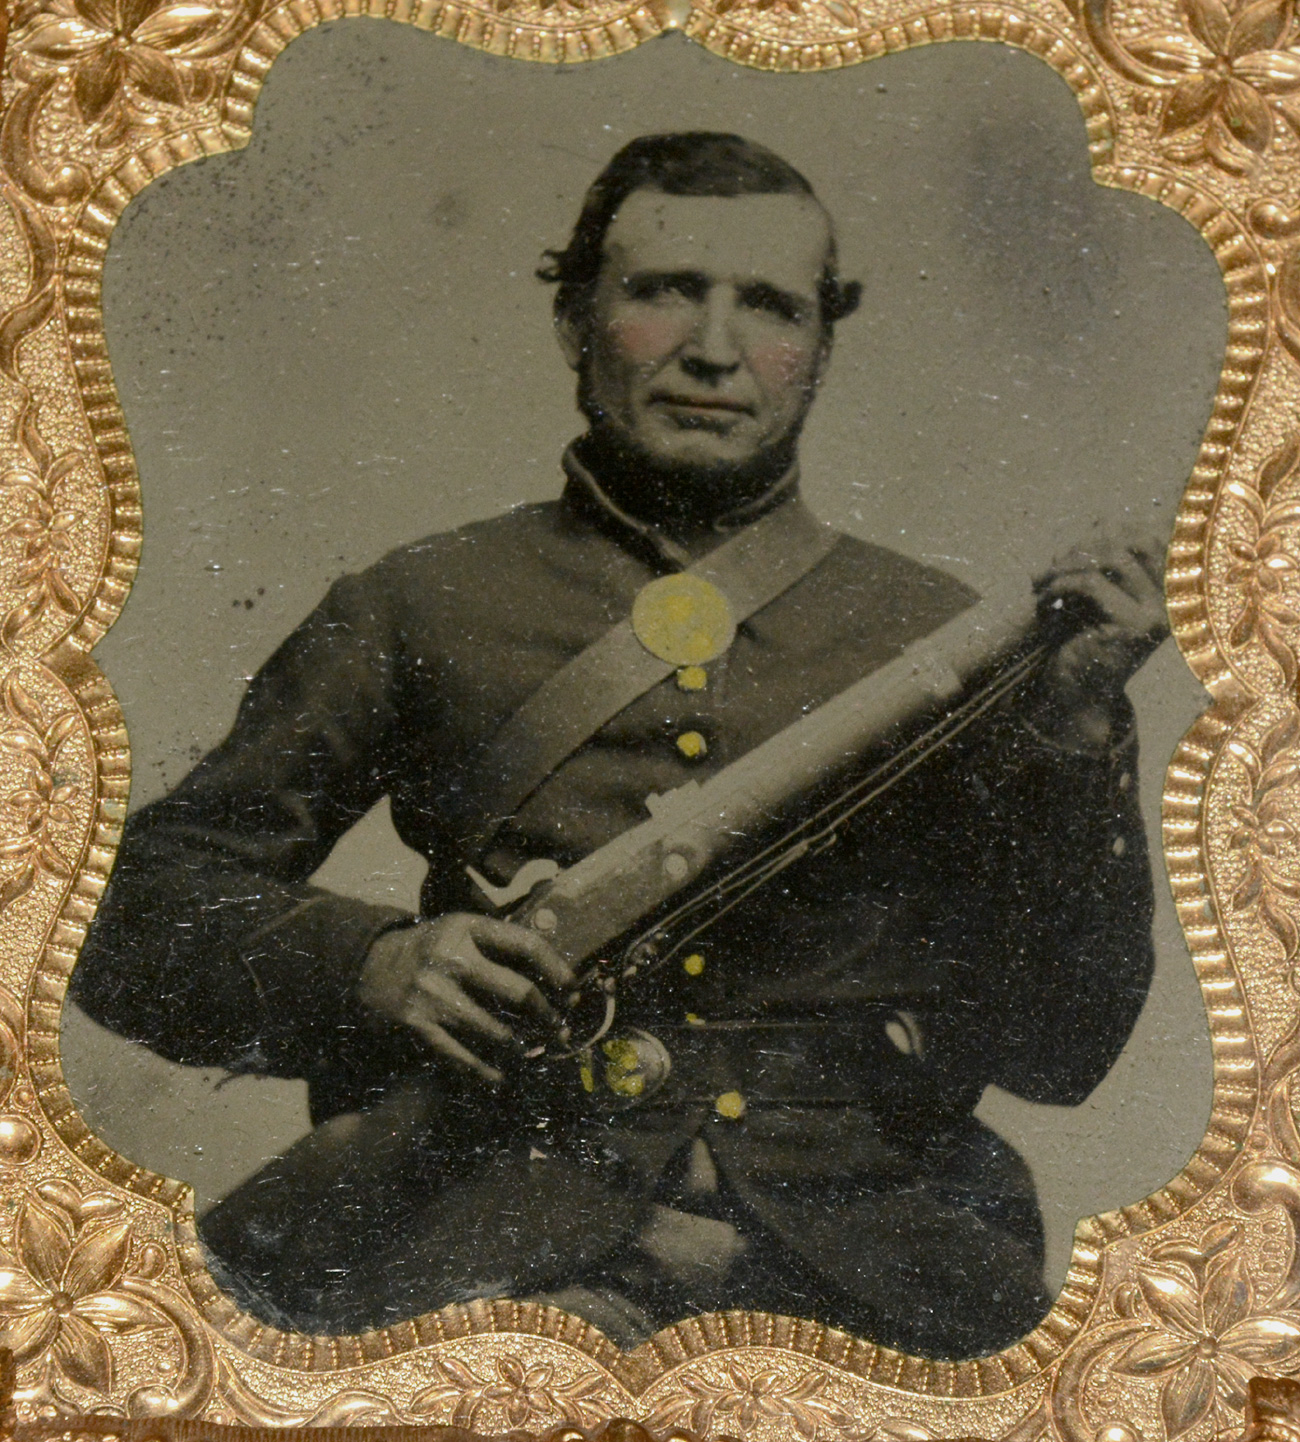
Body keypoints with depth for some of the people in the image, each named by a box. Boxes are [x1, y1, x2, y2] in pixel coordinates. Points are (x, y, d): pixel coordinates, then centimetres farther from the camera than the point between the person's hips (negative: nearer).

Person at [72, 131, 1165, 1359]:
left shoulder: (940, 640, 15)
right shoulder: (417, 610, 13)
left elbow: (1059, 1053, 10)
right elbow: (140, 932, 14)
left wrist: (1076, 734, -2)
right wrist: (368, 965, -5)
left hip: (854, 1219, 3)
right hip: (502, 1199, -2)